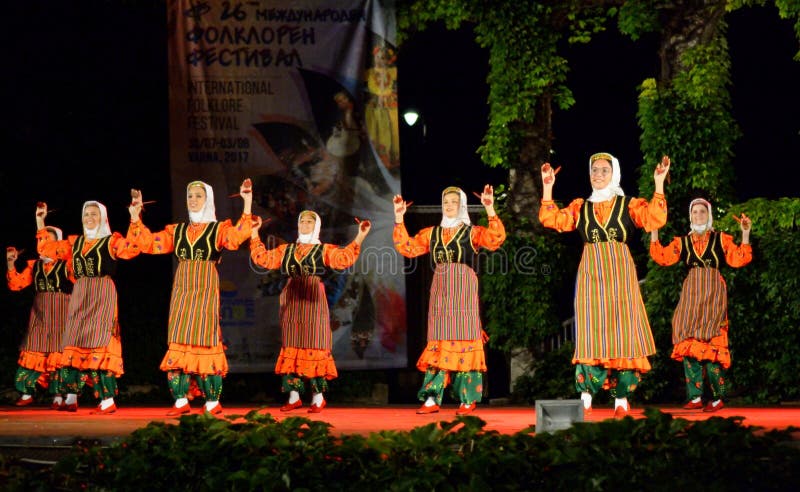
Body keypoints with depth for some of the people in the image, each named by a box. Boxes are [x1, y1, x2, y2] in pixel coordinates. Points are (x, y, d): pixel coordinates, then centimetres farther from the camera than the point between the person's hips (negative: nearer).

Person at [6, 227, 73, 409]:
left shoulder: (66, 263, -1)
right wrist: (11, 264, -2)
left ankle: (58, 397, 1)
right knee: (33, 350, 4)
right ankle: (26, 394, 11)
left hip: (60, 312, -4)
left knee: (58, 351, -3)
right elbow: (16, 284, 8)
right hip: (39, 312, 4)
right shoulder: (34, 265, 12)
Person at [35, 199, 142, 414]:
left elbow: (132, 249, -19)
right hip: (79, 298, 6)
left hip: (102, 297, -6)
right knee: (74, 346, 3)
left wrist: (134, 218, -25)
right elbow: (46, 249, 18)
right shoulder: (75, 242, 14)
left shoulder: (111, 241, -1)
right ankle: (71, 399, 7)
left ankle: (108, 401, -10)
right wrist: (40, 221, 14)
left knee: (99, 344, -11)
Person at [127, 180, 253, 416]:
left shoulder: (218, 229, 3)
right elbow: (148, 243, 11)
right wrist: (135, 214, 7)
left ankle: (213, 402, -1)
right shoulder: (177, 231, 15)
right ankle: (181, 401, 4)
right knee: (178, 344, 0)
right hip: (181, 292, 4)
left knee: (205, 343, -6)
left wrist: (247, 204, -25)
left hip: (206, 292, -4)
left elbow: (237, 236, -18)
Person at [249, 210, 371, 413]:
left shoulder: (324, 250, 5)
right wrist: (254, 233, 11)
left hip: (313, 302, -4)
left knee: (314, 346, -6)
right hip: (292, 303, 4)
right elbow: (263, 258, 11)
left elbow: (344, 259, -10)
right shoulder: (286, 250, 16)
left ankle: (318, 396, -2)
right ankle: (294, 396, 7)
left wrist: (359, 237, -19)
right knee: (291, 346, 3)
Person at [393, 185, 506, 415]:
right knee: (438, 342, 2)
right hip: (440, 291, 4)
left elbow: (496, 239, -14)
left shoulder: (472, 232, 3)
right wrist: (399, 218, 5)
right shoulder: (432, 234, 15)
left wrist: (490, 209, -24)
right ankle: (432, 399, 1)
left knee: (464, 340, -5)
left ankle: (468, 399, -1)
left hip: (464, 291, -4)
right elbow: (406, 247, 11)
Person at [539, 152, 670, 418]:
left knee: (622, 332, -4)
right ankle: (586, 395, 1)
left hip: (619, 275, -1)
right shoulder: (580, 207, 13)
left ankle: (621, 398, 0)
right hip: (592, 276, 1)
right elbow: (552, 220, 4)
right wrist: (547, 187, 2)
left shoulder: (628, 205, 6)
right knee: (592, 334, -3)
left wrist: (658, 184, -15)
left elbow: (655, 219, -9)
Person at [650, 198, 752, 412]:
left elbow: (738, 260, -5)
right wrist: (654, 232, -3)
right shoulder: (682, 242, 13)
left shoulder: (721, 240, 6)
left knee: (711, 344, -11)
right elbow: (662, 258, 1)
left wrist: (745, 234, -13)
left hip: (713, 295, -3)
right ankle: (695, 396, -1)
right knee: (689, 344, -3)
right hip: (691, 295, 3)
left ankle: (718, 397, -7)